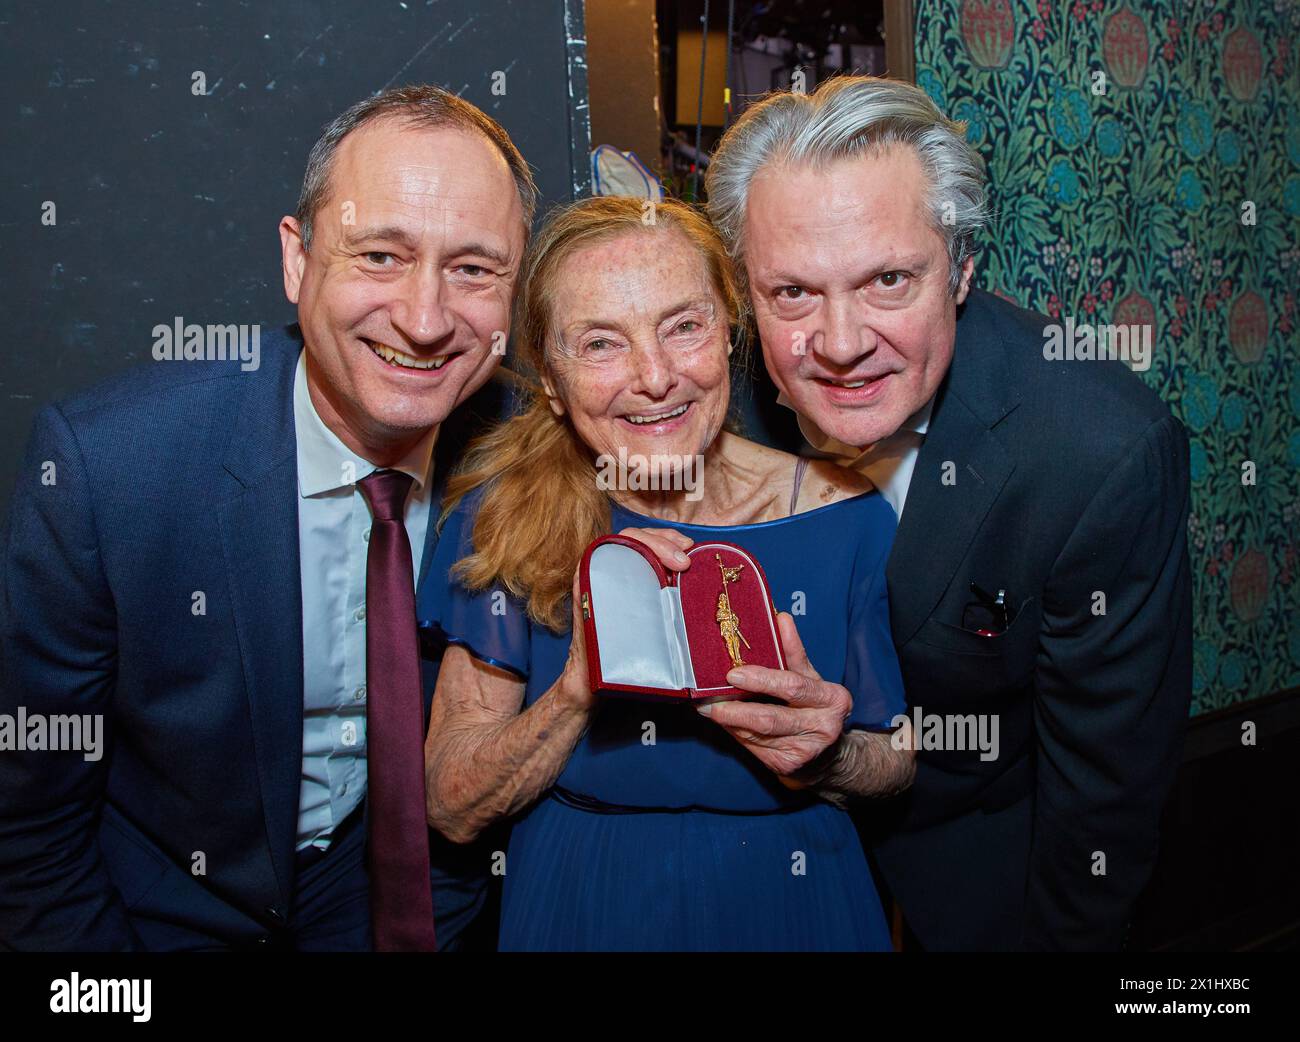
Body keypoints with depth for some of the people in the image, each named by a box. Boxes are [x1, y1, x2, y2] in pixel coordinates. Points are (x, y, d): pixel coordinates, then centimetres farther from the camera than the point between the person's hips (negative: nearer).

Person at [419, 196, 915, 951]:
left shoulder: (847, 519, -16)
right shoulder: (506, 517, -14)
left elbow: (901, 764, -4)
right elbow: (454, 810, -13)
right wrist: (579, 685, -29)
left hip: (792, 910, 0)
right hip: (579, 911, 0)